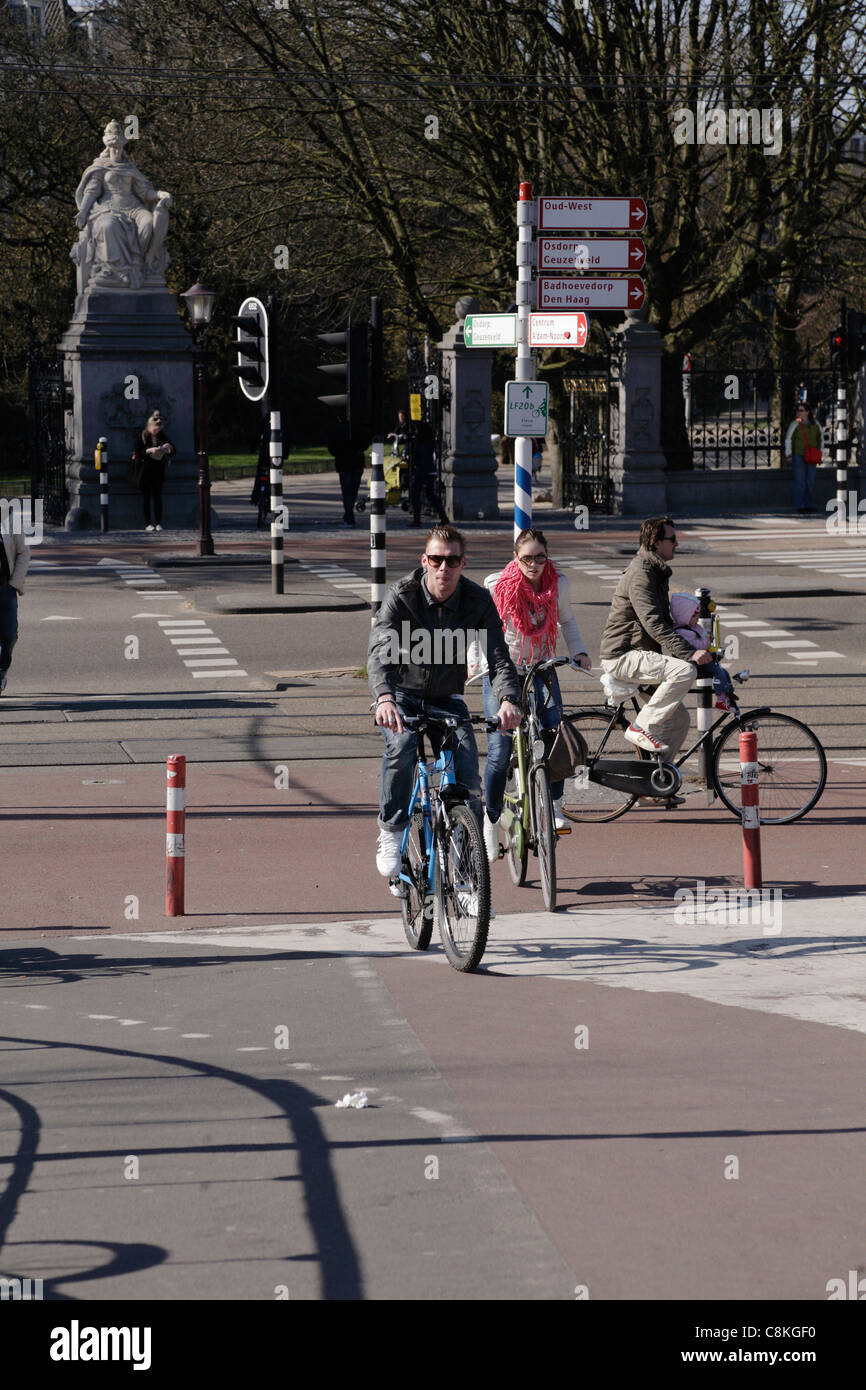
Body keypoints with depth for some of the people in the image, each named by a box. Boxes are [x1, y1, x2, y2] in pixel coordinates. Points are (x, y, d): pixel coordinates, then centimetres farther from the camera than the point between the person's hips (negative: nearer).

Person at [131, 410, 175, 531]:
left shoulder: (162, 436, 5)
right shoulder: (142, 436, -4)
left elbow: (172, 453, 7)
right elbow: (138, 453, -10)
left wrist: (169, 447, -15)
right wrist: (149, 450, -24)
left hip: (158, 471, 2)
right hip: (144, 471, -2)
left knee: (157, 497, -2)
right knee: (146, 497, 0)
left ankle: (158, 523, 0)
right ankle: (147, 523, 3)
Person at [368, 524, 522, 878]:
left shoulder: (478, 601, -14)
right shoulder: (402, 595, -20)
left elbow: (498, 657, -22)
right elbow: (380, 650, -34)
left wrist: (508, 699, -43)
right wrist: (384, 697, -54)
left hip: (446, 700, 2)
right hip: (401, 696, -2)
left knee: (469, 782, -17)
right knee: (402, 744, -34)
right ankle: (391, 832, -16)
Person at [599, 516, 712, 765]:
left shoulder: (656, 572, 17)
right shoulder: (640, 574, -17)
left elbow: (664, 622, 25)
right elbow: (654, 624, -26)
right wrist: (689, 653, -31)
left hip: (638, 656, 10)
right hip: (623, 656, -10)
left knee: (678, 719, 5)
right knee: (684, 670, -28)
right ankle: (642, 728, -21)